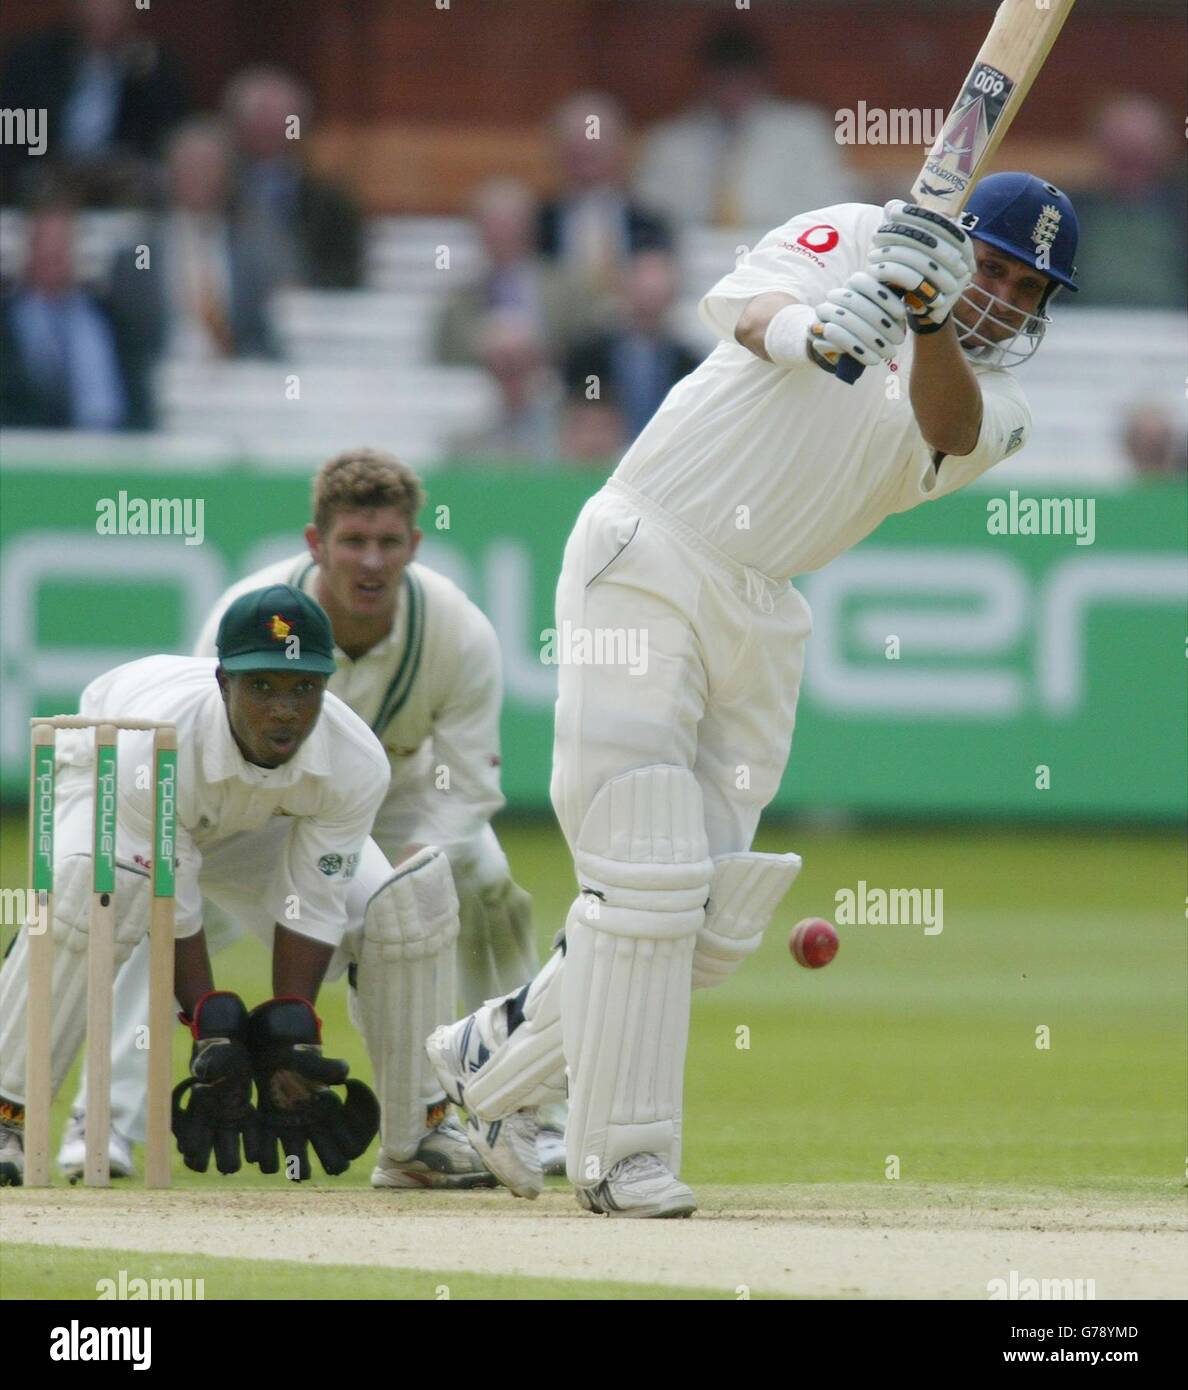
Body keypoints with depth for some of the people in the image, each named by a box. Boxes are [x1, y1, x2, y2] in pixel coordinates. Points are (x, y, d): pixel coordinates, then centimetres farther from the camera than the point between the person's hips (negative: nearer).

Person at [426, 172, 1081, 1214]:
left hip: (759, 619, 6)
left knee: (718, 914, 4)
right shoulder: (854, 242, -1)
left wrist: (929, 319, -37)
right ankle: (621, 1151, -6)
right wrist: (811, 332, -43)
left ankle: (497, 1056, 23)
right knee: (647, 872, -12)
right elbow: (751, 306, -20)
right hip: (645, 565, -6)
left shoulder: (997, 406, 7)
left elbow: (950, 428, -17)